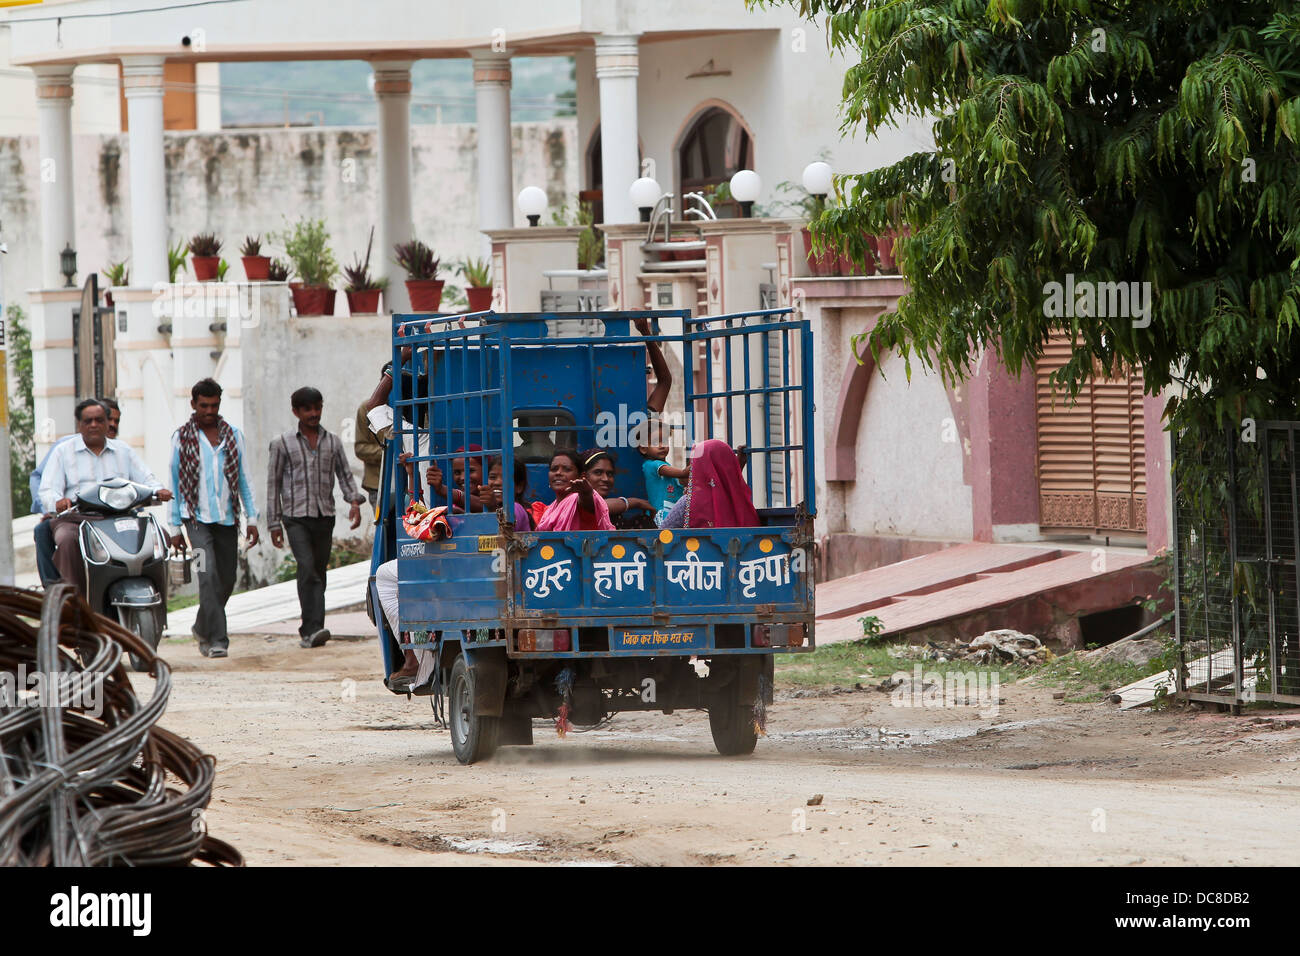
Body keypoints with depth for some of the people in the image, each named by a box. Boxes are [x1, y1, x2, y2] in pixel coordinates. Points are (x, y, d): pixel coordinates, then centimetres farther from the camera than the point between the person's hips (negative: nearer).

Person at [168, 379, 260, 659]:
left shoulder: (233, 435, 10)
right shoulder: (182, 437, 3)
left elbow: (244, 479, 13)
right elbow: (175, 483, 6)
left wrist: (252, 518, 6)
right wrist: (175, 527, 2)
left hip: (227, 518, 4)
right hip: (197, 517, -3)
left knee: (226, 580, 8)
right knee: (209, 575, -19)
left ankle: (202, 627, 31)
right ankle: (217, 639, -21)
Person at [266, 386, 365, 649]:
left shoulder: (332, 442, 12)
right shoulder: (283, 444, 4)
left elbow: (344, 475, 14)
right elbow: (274, 484, 6)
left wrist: (354, 501, -6)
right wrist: (274, 523, 3)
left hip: (325, 516, 4)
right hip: (297, 516, -4)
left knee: (319, 572, 6)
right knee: (307, 568, -18)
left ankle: (310, 631, 12)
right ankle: (312, 629, -24)